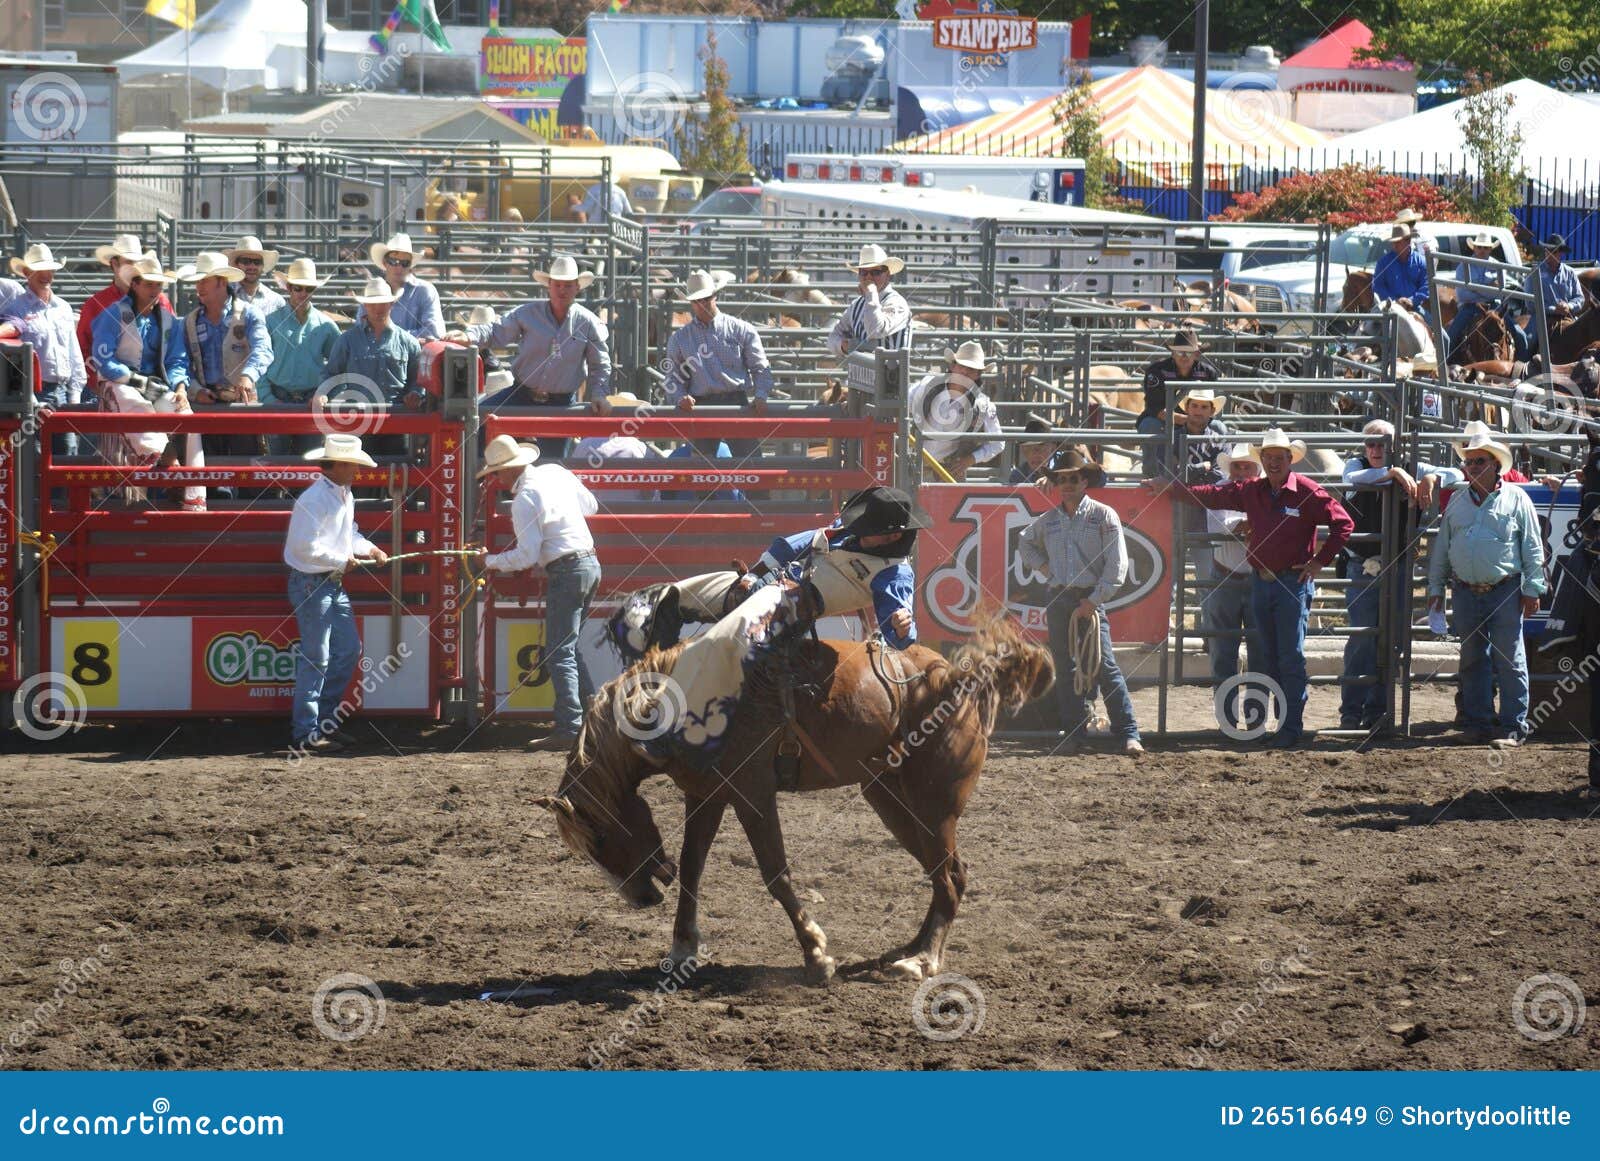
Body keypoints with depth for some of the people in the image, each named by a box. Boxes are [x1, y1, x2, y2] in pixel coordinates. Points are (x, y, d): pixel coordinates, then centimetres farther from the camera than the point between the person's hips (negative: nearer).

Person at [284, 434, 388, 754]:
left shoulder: (344, 496, 11)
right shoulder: (314, 500, -20)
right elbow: (305, 547, -26)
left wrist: (369, 550, 6)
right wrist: (343, 560, -17)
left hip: (333, 584, 10)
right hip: (310, 584, -10)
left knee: (349, 649, 13)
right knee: (316, 659, -7)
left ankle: (322, 719, 23)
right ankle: (305, 734, -2)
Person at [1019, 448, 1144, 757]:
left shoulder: (1104, 516, -2)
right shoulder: (1049, 520, 11)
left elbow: (1117, 564, -6)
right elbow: (1025, 542, 32)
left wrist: (1094, 600, -11)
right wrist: (1043, 567, 13)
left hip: (1090, 598, -5)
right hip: (1058, 599, 5)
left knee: (1104, 666, -12)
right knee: (1065, 670, 4)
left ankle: (1129, 734, -13)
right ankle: (1074, 734, 10)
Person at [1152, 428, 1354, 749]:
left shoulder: (1307, 492, -8)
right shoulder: (1252, 491, 9)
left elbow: (1343, 523, -8)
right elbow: (1212, 495, 15)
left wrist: (1320, 561, -10)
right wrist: (1170, 488, 14)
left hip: (1294, 581, -6)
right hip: (1261, 583, 6)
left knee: (1291, 658, -8)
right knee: (1269, 658, 10)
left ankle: (1291, 728, -7)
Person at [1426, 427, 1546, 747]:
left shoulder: (1516, 499, 0)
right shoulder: (1457, 500, 11)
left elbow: (1533, 550, 0)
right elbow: (1441, 547, 16)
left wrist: (1532, 589, -5)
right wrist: (1435, 589, 13)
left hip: (1505, 592, -4)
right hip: (1466, 593, 4)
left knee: (1509, 661, -4)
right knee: (1472, 661, 8)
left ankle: (1512, 728, -1)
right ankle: (1478, 723, 15)